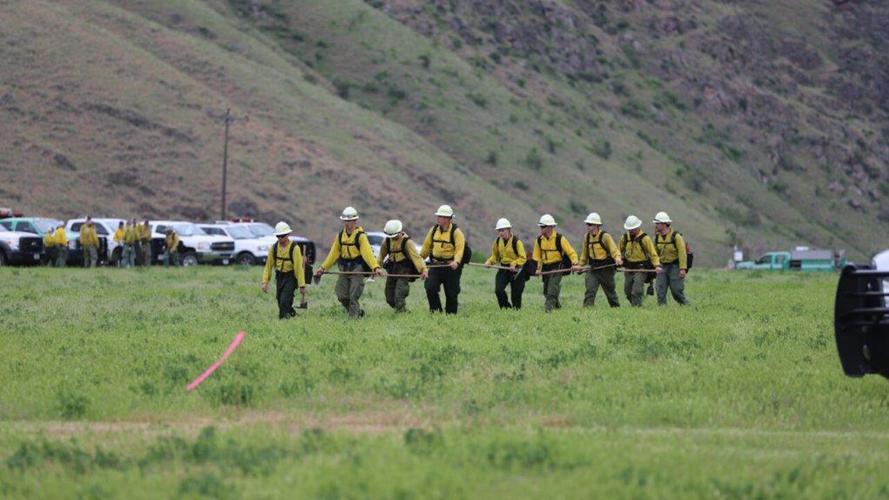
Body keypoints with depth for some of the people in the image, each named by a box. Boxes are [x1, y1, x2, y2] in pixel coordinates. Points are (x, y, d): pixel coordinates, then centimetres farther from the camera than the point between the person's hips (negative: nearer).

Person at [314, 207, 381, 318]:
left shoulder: (360, 236, -9)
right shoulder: (340, 236, 9)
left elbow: (368, 253, -19)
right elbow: (333, 254, 14)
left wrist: (375, 267, -32)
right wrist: (323, 267, 10)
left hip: (357, 268, -6)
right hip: (344, 269, 6)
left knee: (354, 296, -9)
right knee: (342, 296, 5)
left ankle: (354, 317, -1)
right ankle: (359, 312, 23)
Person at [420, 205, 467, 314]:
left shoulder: (456, 232, -10)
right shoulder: (434, 230, 6)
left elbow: (459, 249, -20)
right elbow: (426, 246, 15)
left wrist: (456, 262, -35)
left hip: (451, 267, -4)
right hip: (435, 265, 4)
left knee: (451, 293, 4)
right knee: (430, 288, -12)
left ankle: (451, 313, 19)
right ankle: (436, 310, -1)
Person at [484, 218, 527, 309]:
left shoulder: (516, 242, -15)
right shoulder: (498, 241, 3)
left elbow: (523, 258, -13)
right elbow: (495, 256, 14)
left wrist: (514, 264, -29)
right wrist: (489, 262, -6)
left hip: (515, 270, -5)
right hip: (503, 269, 5)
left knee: (516, 294, 2)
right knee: (498, 290, -14)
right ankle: (506, 308, 1)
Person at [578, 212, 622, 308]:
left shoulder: (605, 236, -13)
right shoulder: (587, 237, 4)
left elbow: (614, 249, -19)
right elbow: (585, 253, 15)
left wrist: (617, 259, -37)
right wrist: (580, 265, 13)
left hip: (606, 268, -4)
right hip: (593, 268, 4)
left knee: (610, 291, 11)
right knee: (590, 290, -14)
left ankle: (616, 308, 29)